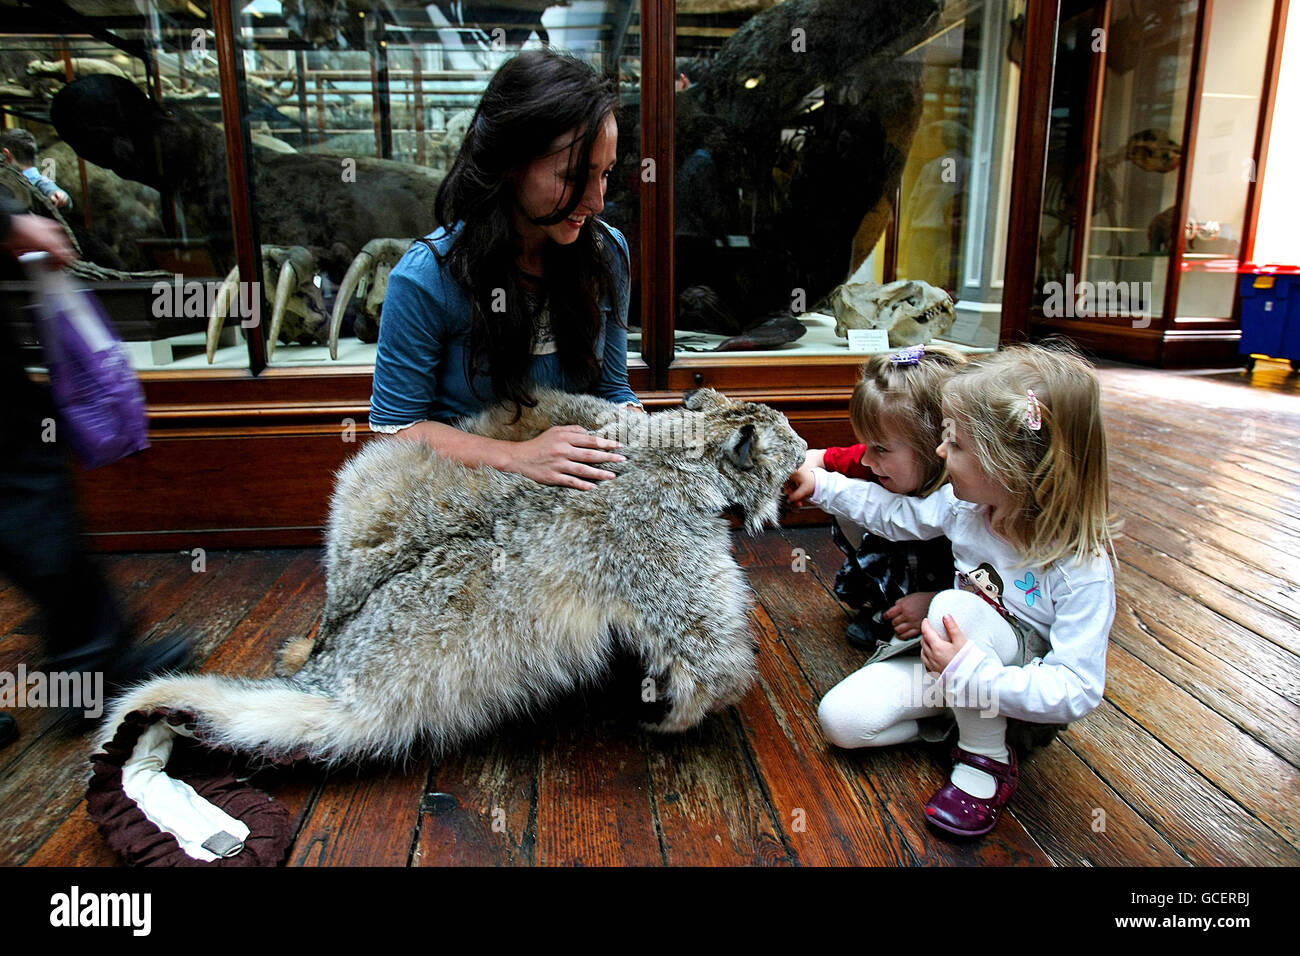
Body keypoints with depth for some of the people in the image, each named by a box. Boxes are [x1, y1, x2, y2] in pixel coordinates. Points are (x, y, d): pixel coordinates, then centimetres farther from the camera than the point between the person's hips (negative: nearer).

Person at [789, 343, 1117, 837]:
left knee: (956, 606, -36)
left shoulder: (1081, 568, -31)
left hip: (1020, 692, -4)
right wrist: (822, 485, 4)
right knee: (839, 719, -11)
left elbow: (1076, 692, -32)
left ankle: (988, 759, -15)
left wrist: (971, 673, -43)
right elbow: (899, 515, 6)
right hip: (960, 660, 5)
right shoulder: (965, 505, -16)